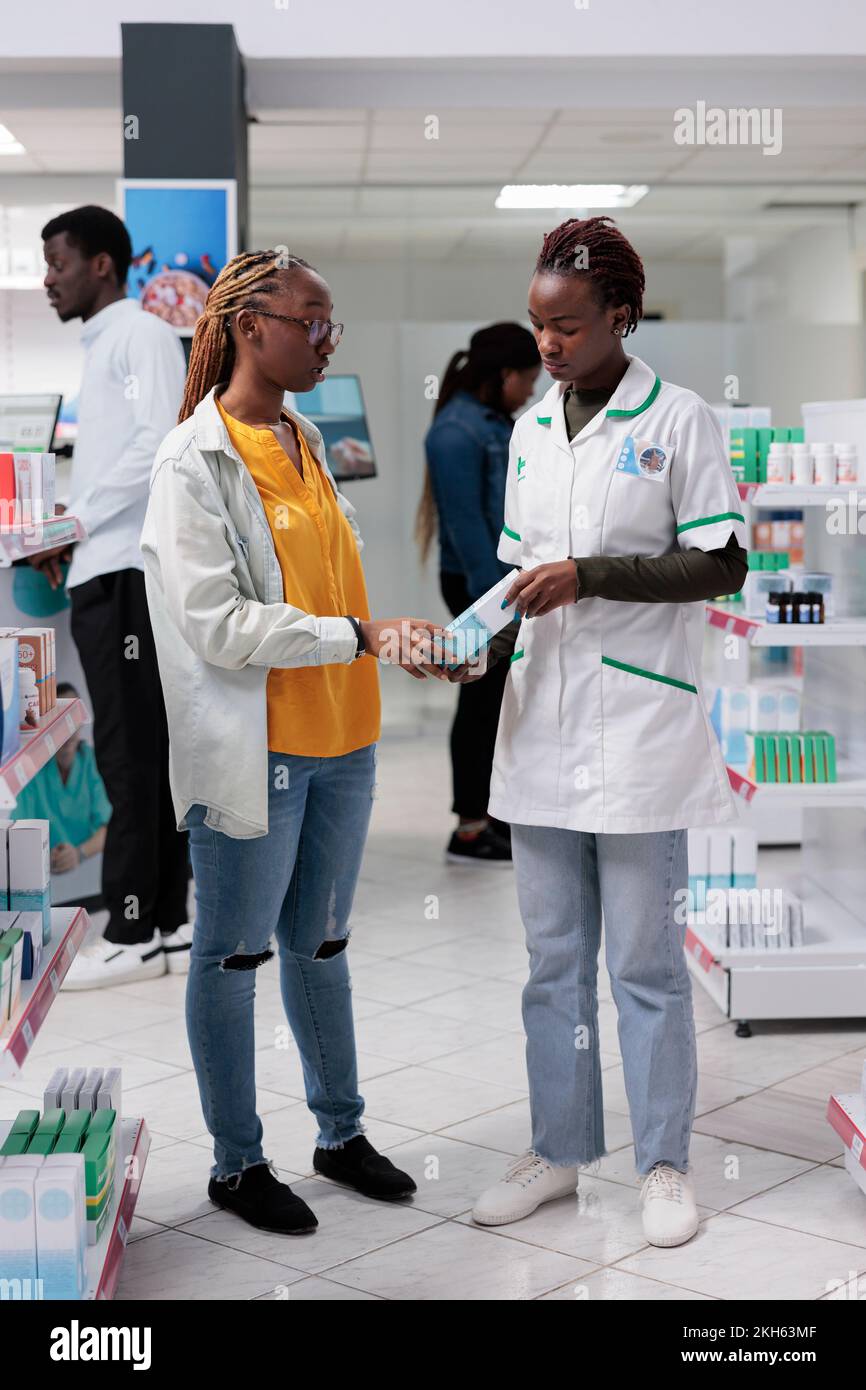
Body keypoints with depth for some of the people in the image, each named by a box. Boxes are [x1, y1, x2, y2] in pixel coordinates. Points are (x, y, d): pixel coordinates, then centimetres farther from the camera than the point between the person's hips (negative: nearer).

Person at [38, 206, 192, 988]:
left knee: (130, 756, -7)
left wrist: (76, 522, -15)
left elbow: (161, 442, -18)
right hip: (104, 576, 9)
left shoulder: (141, 335, -3)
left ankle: (132, 935, -4)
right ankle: (169, 927, 12)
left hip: (129, 575, -9)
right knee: (141, 757, 8)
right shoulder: (102, 348, 24)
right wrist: (67, 537, 7)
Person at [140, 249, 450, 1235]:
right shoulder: (194, 462, -12)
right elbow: (218, 625, -19)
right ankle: (236, 1163, 21)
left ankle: (340, 1133, 32)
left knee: (321, 943, 18)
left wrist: (401, 641, -1)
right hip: (253, 751, -7)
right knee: (232, 956, 7)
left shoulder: (307, 444, 11)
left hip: (339, 743, 7)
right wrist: (361, 635, -21)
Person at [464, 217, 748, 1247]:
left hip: (638, 730, -5)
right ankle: (559, 1149, 26)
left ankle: (665, 1162, 18)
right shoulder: (530, 430, 11)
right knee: (553, 956, 13)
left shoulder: (678, 421, -5)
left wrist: (591, 574, -17)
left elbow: (722, 567, -9)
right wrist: (483, 643, -1)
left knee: (644, 959, 3)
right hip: (541, 726, 6)